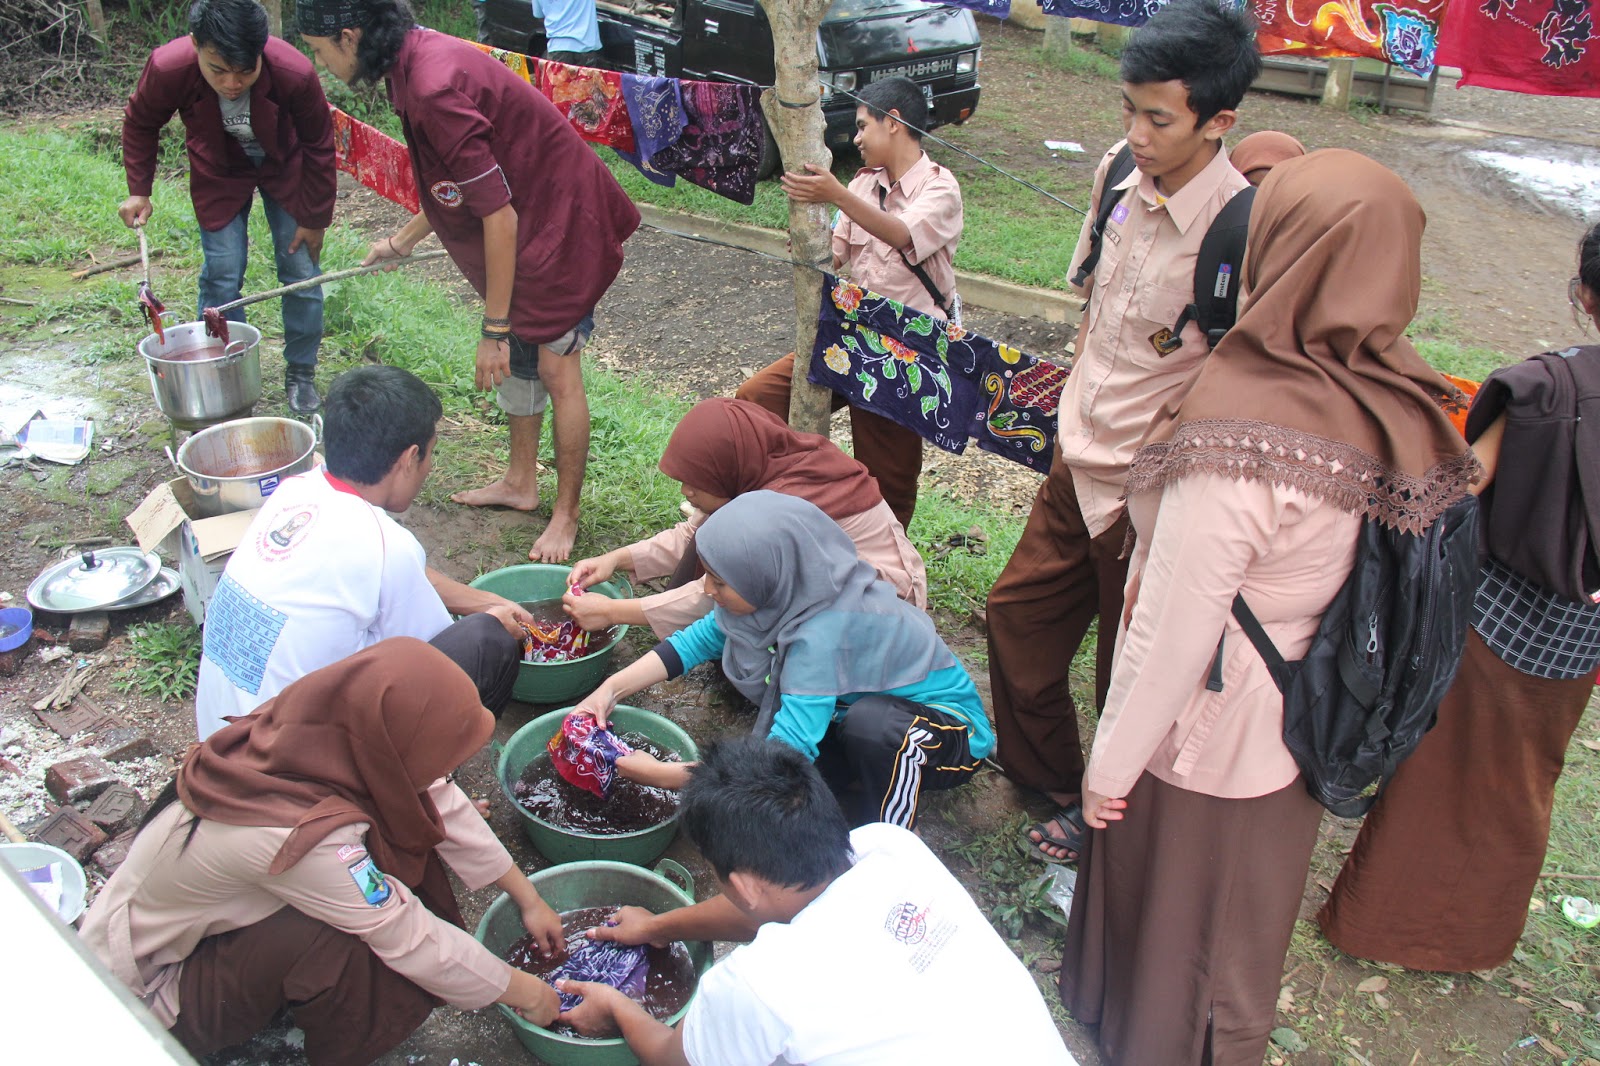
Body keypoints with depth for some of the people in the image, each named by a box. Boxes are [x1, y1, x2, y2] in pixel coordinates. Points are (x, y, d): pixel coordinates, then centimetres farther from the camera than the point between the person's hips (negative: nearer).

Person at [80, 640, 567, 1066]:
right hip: (149, 989, -7)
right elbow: (412, 941, -28)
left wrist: (528, 898, 3)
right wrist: (523, 993, -13)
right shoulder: (299, 835, -39)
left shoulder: (316, 730, -18)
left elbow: (446, 808, -6)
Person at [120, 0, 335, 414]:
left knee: (301, 270, 0)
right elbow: (140, 123, -7)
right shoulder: (168, 69, -33)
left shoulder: (295, 74, -36)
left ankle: (301, 373, 18)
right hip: (219, 175, 1)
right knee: (221, 275, -4)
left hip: (284, 169, 0)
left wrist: (315, 218, -10)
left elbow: (319, 146, -17)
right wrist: (138, 190, -9)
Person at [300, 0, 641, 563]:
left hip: (559, 219, -10)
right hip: (522, 217, 10)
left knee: (555, 368, -2)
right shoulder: (417, 58, 3)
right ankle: (521, 483, 33)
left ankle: (566, 514, 11)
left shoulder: (436, 88, -28)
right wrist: (402, 241, 32)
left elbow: (499, 215, -28)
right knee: (516, 357, 17)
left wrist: (494, 330, -21)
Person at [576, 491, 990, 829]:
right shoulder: (792, 590, -15)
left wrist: (664, 776, -32)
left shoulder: (825, 633, -37)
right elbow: (702, 638, -1)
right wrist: (613, 688, -12)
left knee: (873, 722, -39)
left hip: (952, 730, -7)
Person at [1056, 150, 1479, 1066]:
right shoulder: (1400, 397, -12)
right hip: (1299, 720, 7)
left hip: (1212, 729, -7)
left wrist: (1109, 765, -12)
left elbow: (1172, 631, -26)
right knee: (1246, 914, 30)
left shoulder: (1240, 440, -34)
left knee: (1173, 900, 21)